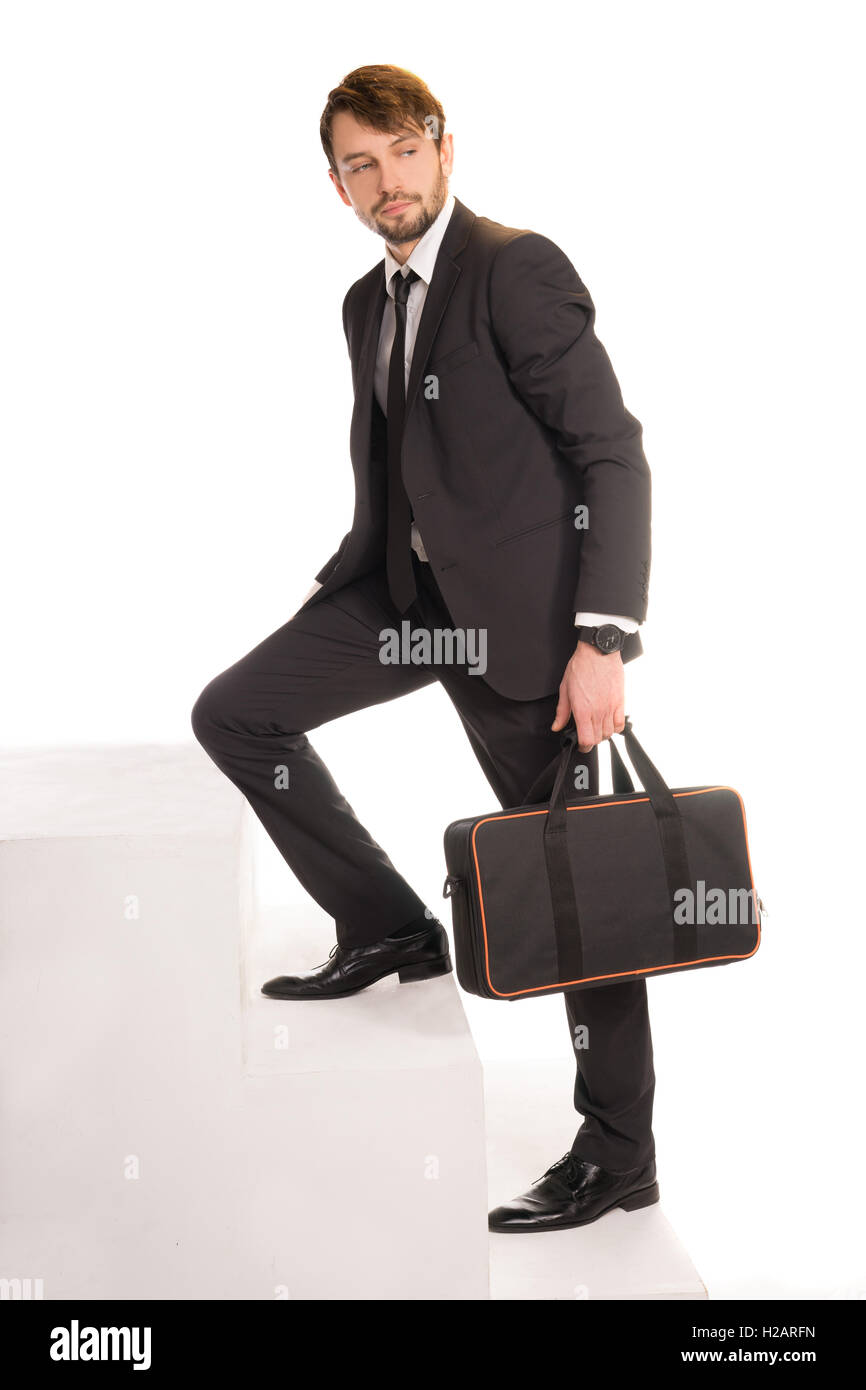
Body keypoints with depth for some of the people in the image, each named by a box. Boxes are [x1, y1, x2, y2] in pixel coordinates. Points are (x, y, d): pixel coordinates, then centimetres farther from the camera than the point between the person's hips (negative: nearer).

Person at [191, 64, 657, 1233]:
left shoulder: (518, 267, -11)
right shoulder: (368, 303, 14)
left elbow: (612, 454, -16)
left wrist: (605, 639, -23)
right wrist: (339, 593, 12)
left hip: (520, 603, -7)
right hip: (409, 588, 8)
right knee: (234, 712, -1)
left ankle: (618, 1152, 13)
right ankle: (387, 927, 12)